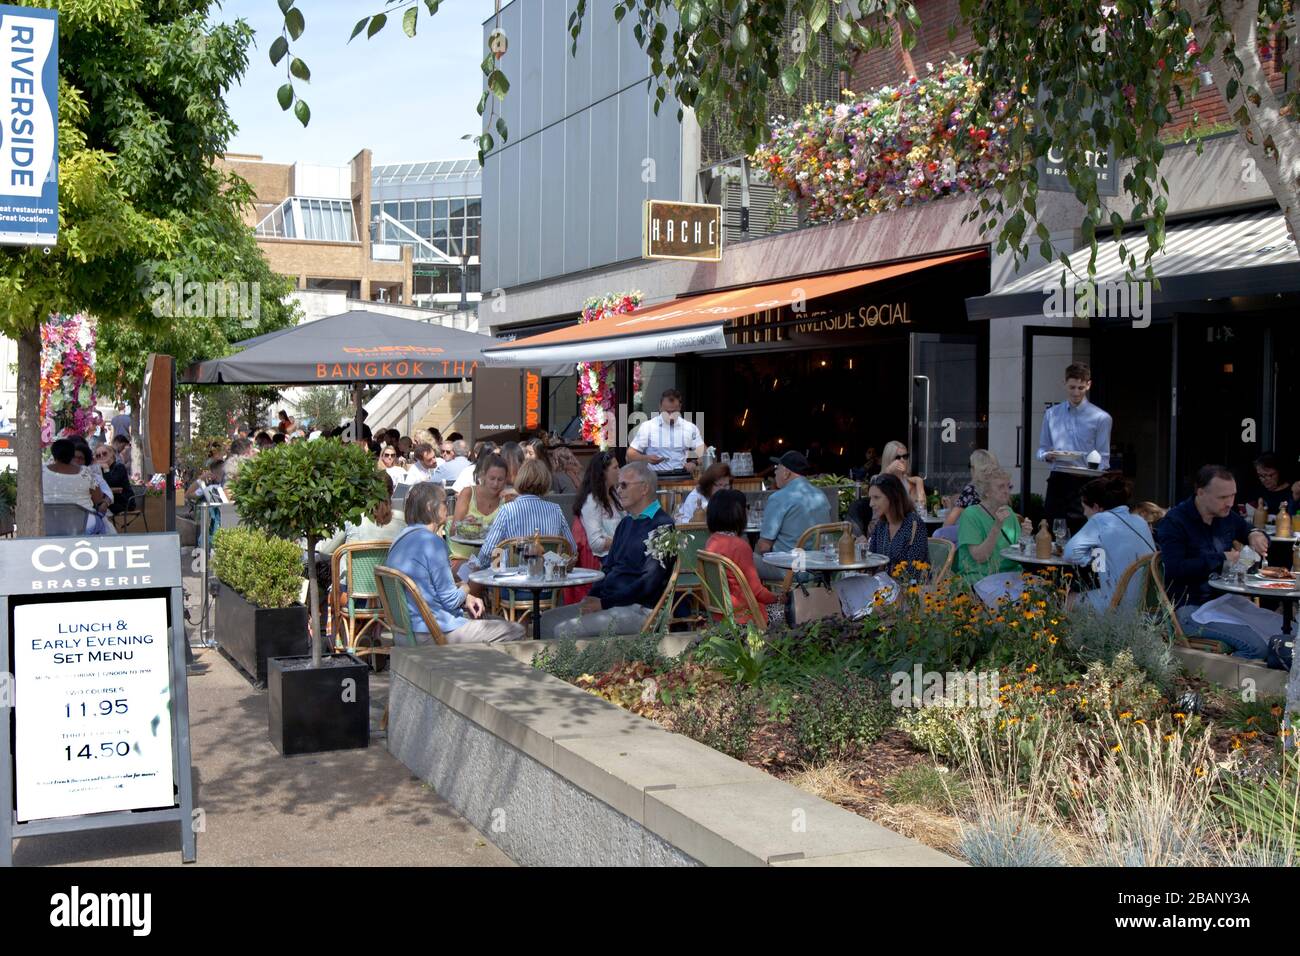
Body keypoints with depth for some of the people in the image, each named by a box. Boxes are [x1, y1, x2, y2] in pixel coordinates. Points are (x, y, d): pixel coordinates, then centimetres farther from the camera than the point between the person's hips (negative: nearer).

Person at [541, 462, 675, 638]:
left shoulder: (662, 526, -12)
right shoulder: (627, 523, 19)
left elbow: (649, 583, -18)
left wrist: (604, 603, -17)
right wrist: (592, 597, 2)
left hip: (638, 609, -9)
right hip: (607, 601, 9)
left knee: (565, 631, -22)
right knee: (547, 621, 0)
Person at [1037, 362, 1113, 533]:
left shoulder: (1101, 418, 1)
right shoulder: (1051, 414, 13)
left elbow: (1103, 458, 0)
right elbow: (1041, 449, 17)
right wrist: (1047, 456, -7)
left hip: (1085, 482, -3)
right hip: (1057, 482, 3)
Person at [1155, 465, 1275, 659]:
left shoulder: (1227, 516, 12)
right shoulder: (1173, 523, -12)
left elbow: (1248, 531, 31)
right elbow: (1175, 569, -24)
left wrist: (1255, 535, 4)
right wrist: (1221, 559, -16)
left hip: (1226, 599, 9)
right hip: (1191, 608, -8)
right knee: (1257, 646, -27)